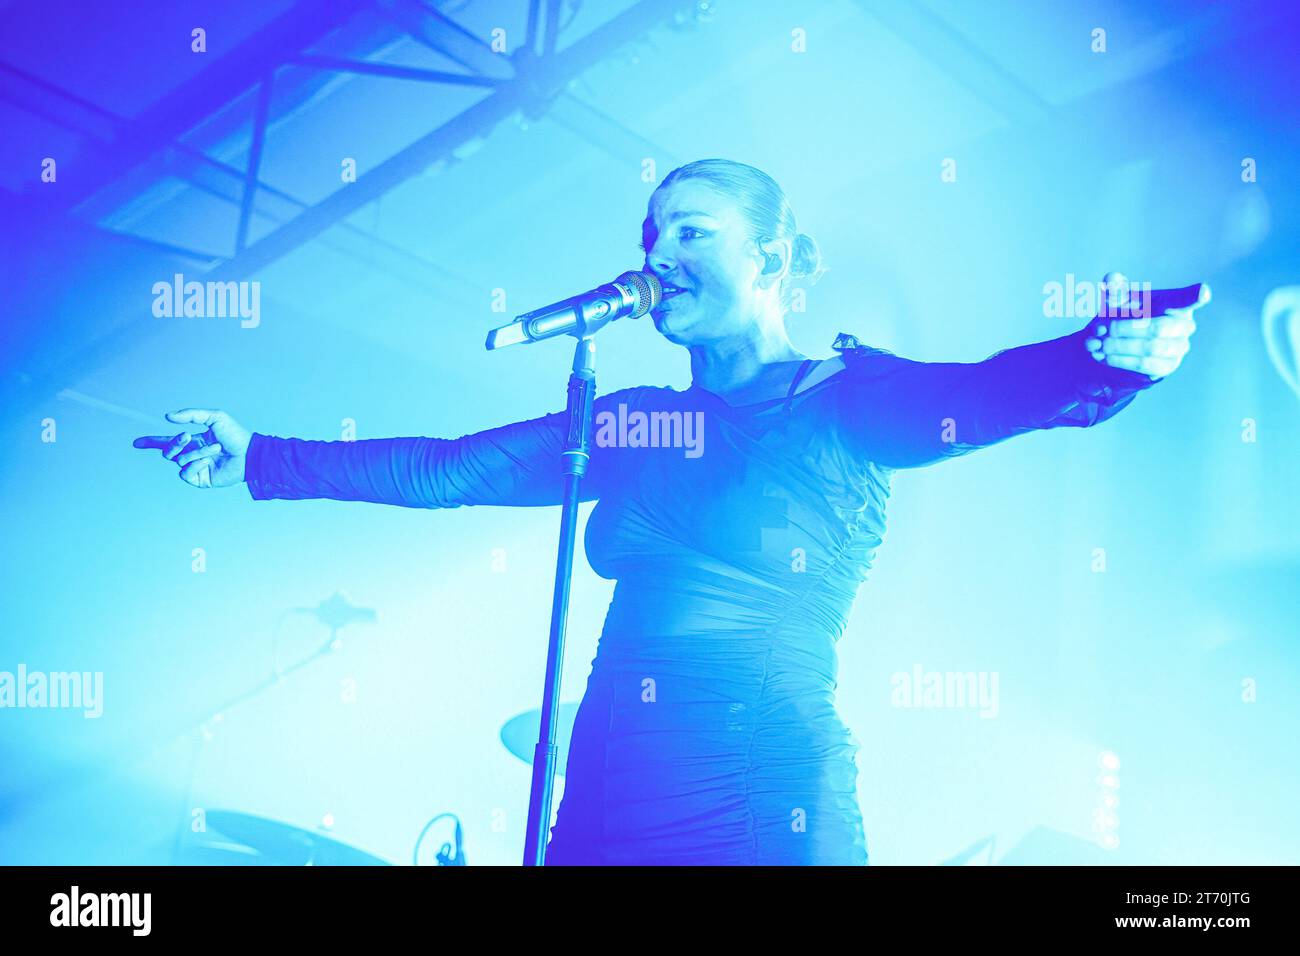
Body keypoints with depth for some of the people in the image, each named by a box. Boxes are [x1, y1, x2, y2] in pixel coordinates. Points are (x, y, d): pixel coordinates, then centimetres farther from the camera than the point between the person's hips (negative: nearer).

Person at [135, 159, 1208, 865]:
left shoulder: (844, 398, 0)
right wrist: (258, 457, 16)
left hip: (762, 805, -5)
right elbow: (440, 470, 17)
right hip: (607, 802, 5)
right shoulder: (629, 423, 15)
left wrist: (1107, 353, -40)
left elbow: (974, 395, -19)